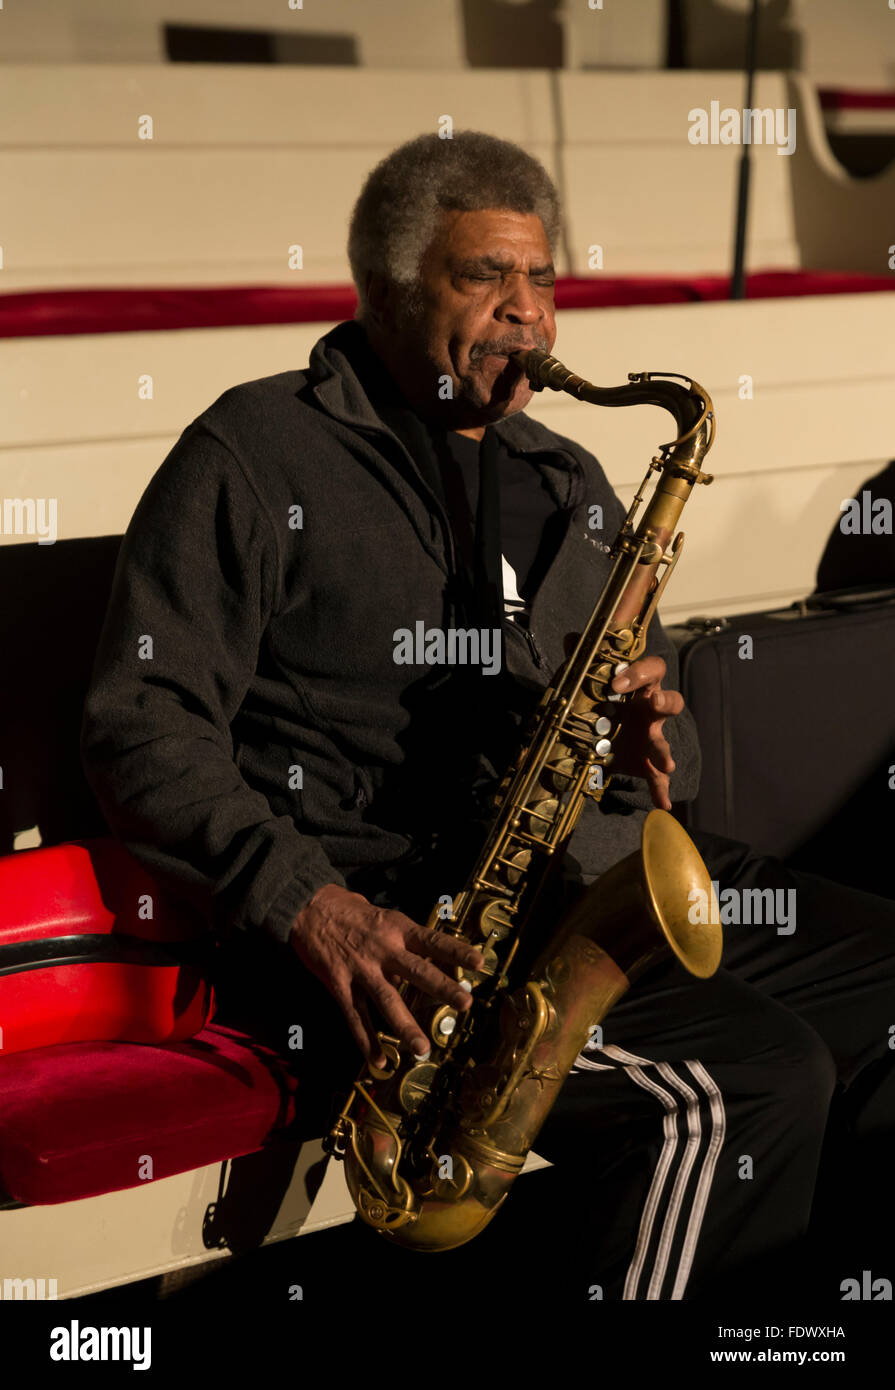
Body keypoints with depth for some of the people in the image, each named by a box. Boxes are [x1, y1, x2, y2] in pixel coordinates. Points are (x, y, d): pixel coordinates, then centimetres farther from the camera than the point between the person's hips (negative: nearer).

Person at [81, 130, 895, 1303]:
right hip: (383, 916, -7)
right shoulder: (256, 456, 0)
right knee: (732, 1095, -27)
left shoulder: (567, 482, 20)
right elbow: (142, 723, -8)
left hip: (598, 872, 7)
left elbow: (657, 735, 24)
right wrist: (307, 904, -22)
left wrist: (648, 744, -2)